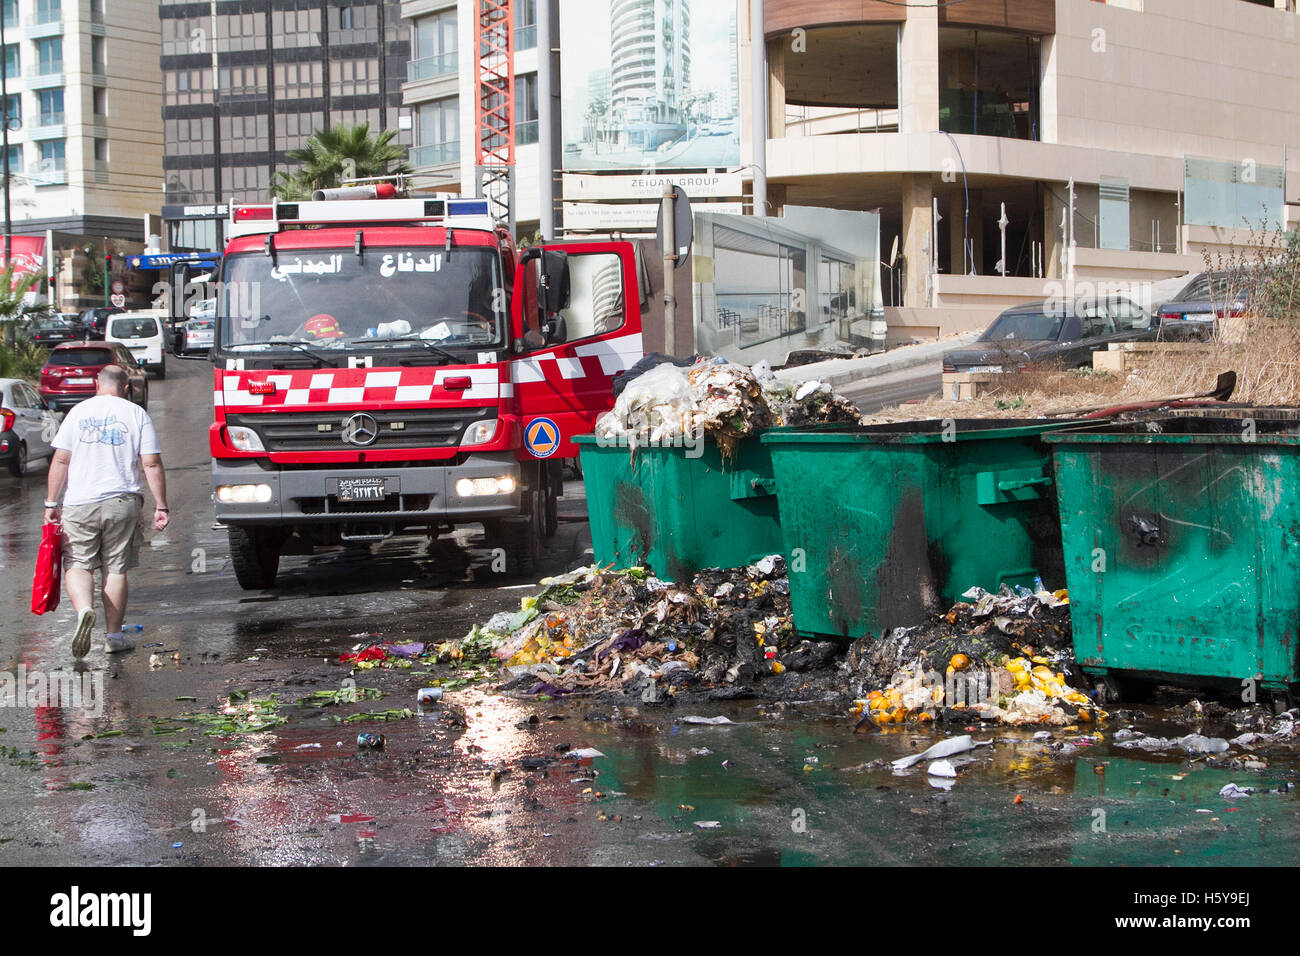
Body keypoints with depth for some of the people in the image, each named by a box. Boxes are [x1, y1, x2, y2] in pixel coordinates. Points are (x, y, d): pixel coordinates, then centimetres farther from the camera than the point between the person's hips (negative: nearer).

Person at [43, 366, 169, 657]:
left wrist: (51, 503, 5)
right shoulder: (137, 415, 3)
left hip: (80, 504, 0)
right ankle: (113, 636, 12)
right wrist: (161, 507, 1)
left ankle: (84, 609, -21)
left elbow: (60, 460, 1)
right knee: (116, 569, 9)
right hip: (122, 502, 0)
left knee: (77, 564, 7)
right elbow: (151, 464, -3)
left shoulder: (79, 412, 4)